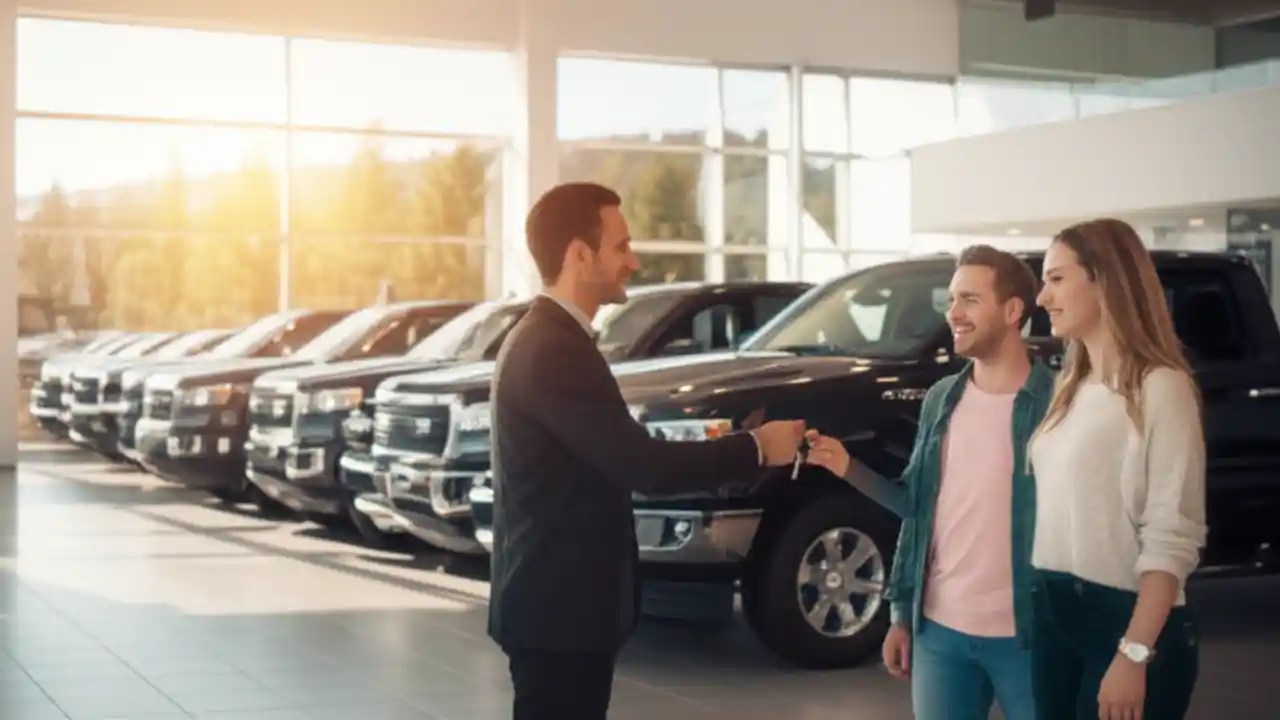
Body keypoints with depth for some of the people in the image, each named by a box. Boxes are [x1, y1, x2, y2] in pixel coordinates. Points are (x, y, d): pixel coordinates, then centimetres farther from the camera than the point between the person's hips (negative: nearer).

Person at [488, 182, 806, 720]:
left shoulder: (546, 338, 12)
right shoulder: (554, 350, -21)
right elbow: (642, 464, -23)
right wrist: (755, 448, -12)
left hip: (559, 595, 10)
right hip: (557, 604, -10)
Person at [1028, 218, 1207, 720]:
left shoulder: (1160, 388, -11)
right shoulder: (1070, 387, 14)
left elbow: (1172, 539, -17)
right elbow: (1055, 506, 12)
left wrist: (1135, 653, -22)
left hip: (1127, 618, -7)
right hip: (1053, 614, 7)